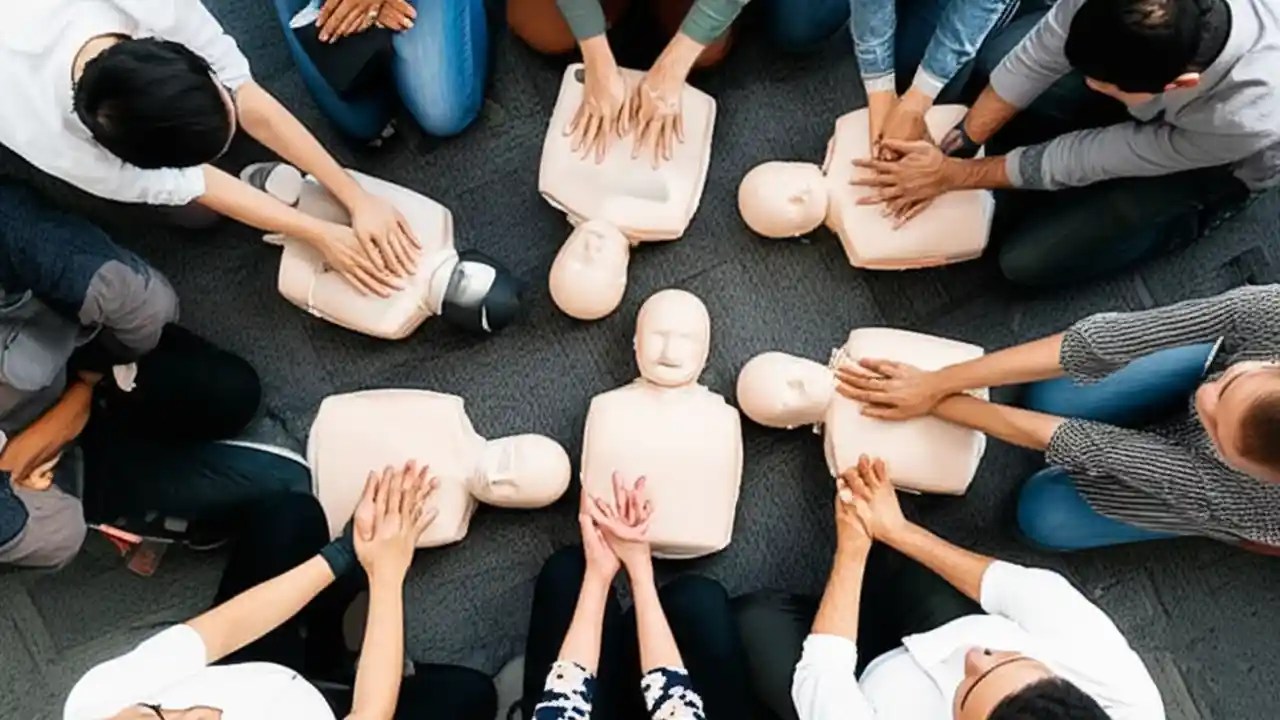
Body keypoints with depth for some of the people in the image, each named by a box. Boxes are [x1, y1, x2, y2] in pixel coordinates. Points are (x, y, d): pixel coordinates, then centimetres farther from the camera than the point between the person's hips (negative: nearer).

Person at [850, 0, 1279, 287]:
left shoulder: (1244, 119, -44)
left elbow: (1085, 160, -32)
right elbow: (1038, 56, -23)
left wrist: (953, 176, -27)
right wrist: (953, 148, -25)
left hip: (1217, 158, -4)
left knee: (1026, 260, -13)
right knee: (997, 55, -15)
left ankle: (1194, 210, 6)